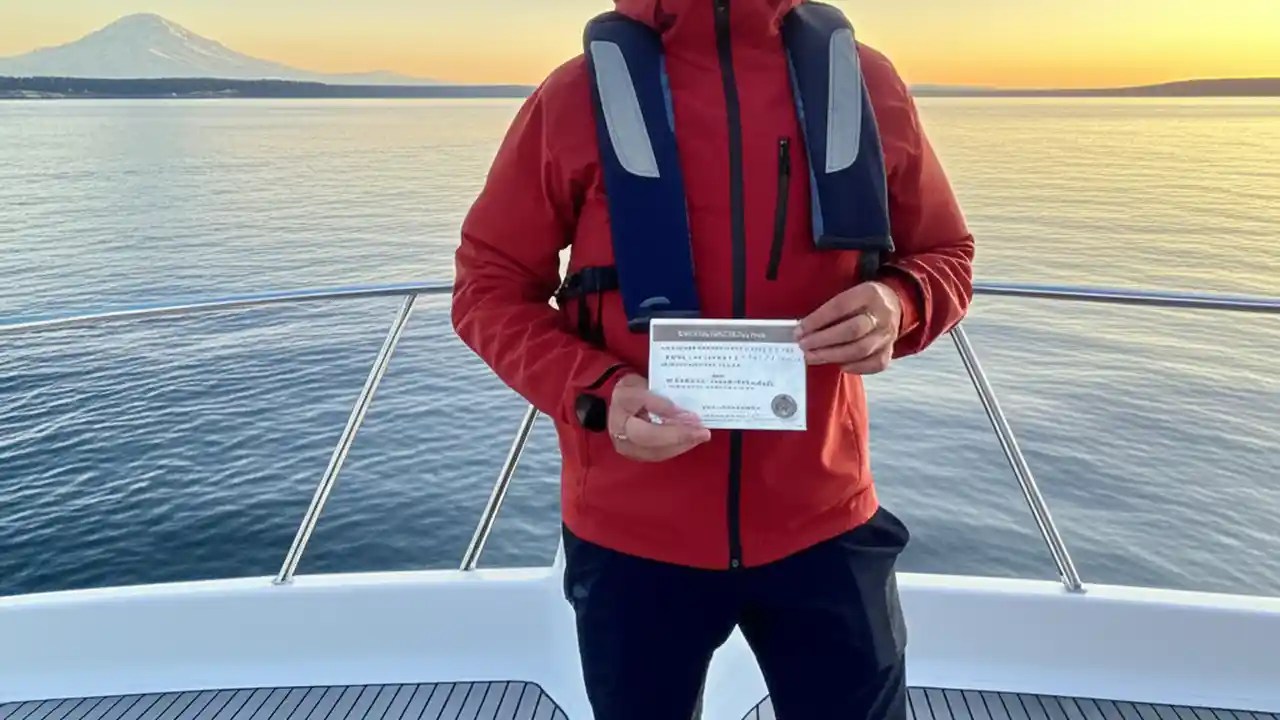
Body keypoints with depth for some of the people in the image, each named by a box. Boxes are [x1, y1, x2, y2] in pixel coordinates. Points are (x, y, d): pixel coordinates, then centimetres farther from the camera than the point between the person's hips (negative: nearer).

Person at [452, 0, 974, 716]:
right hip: (631, 535, 0)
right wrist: (594, 392, -19)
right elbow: (490, 286, -1)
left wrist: (901, 302, -15)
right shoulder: (579, 93, -7)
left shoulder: (865, 82, -2)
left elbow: (946, 255, 9)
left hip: (823, 523, 2)